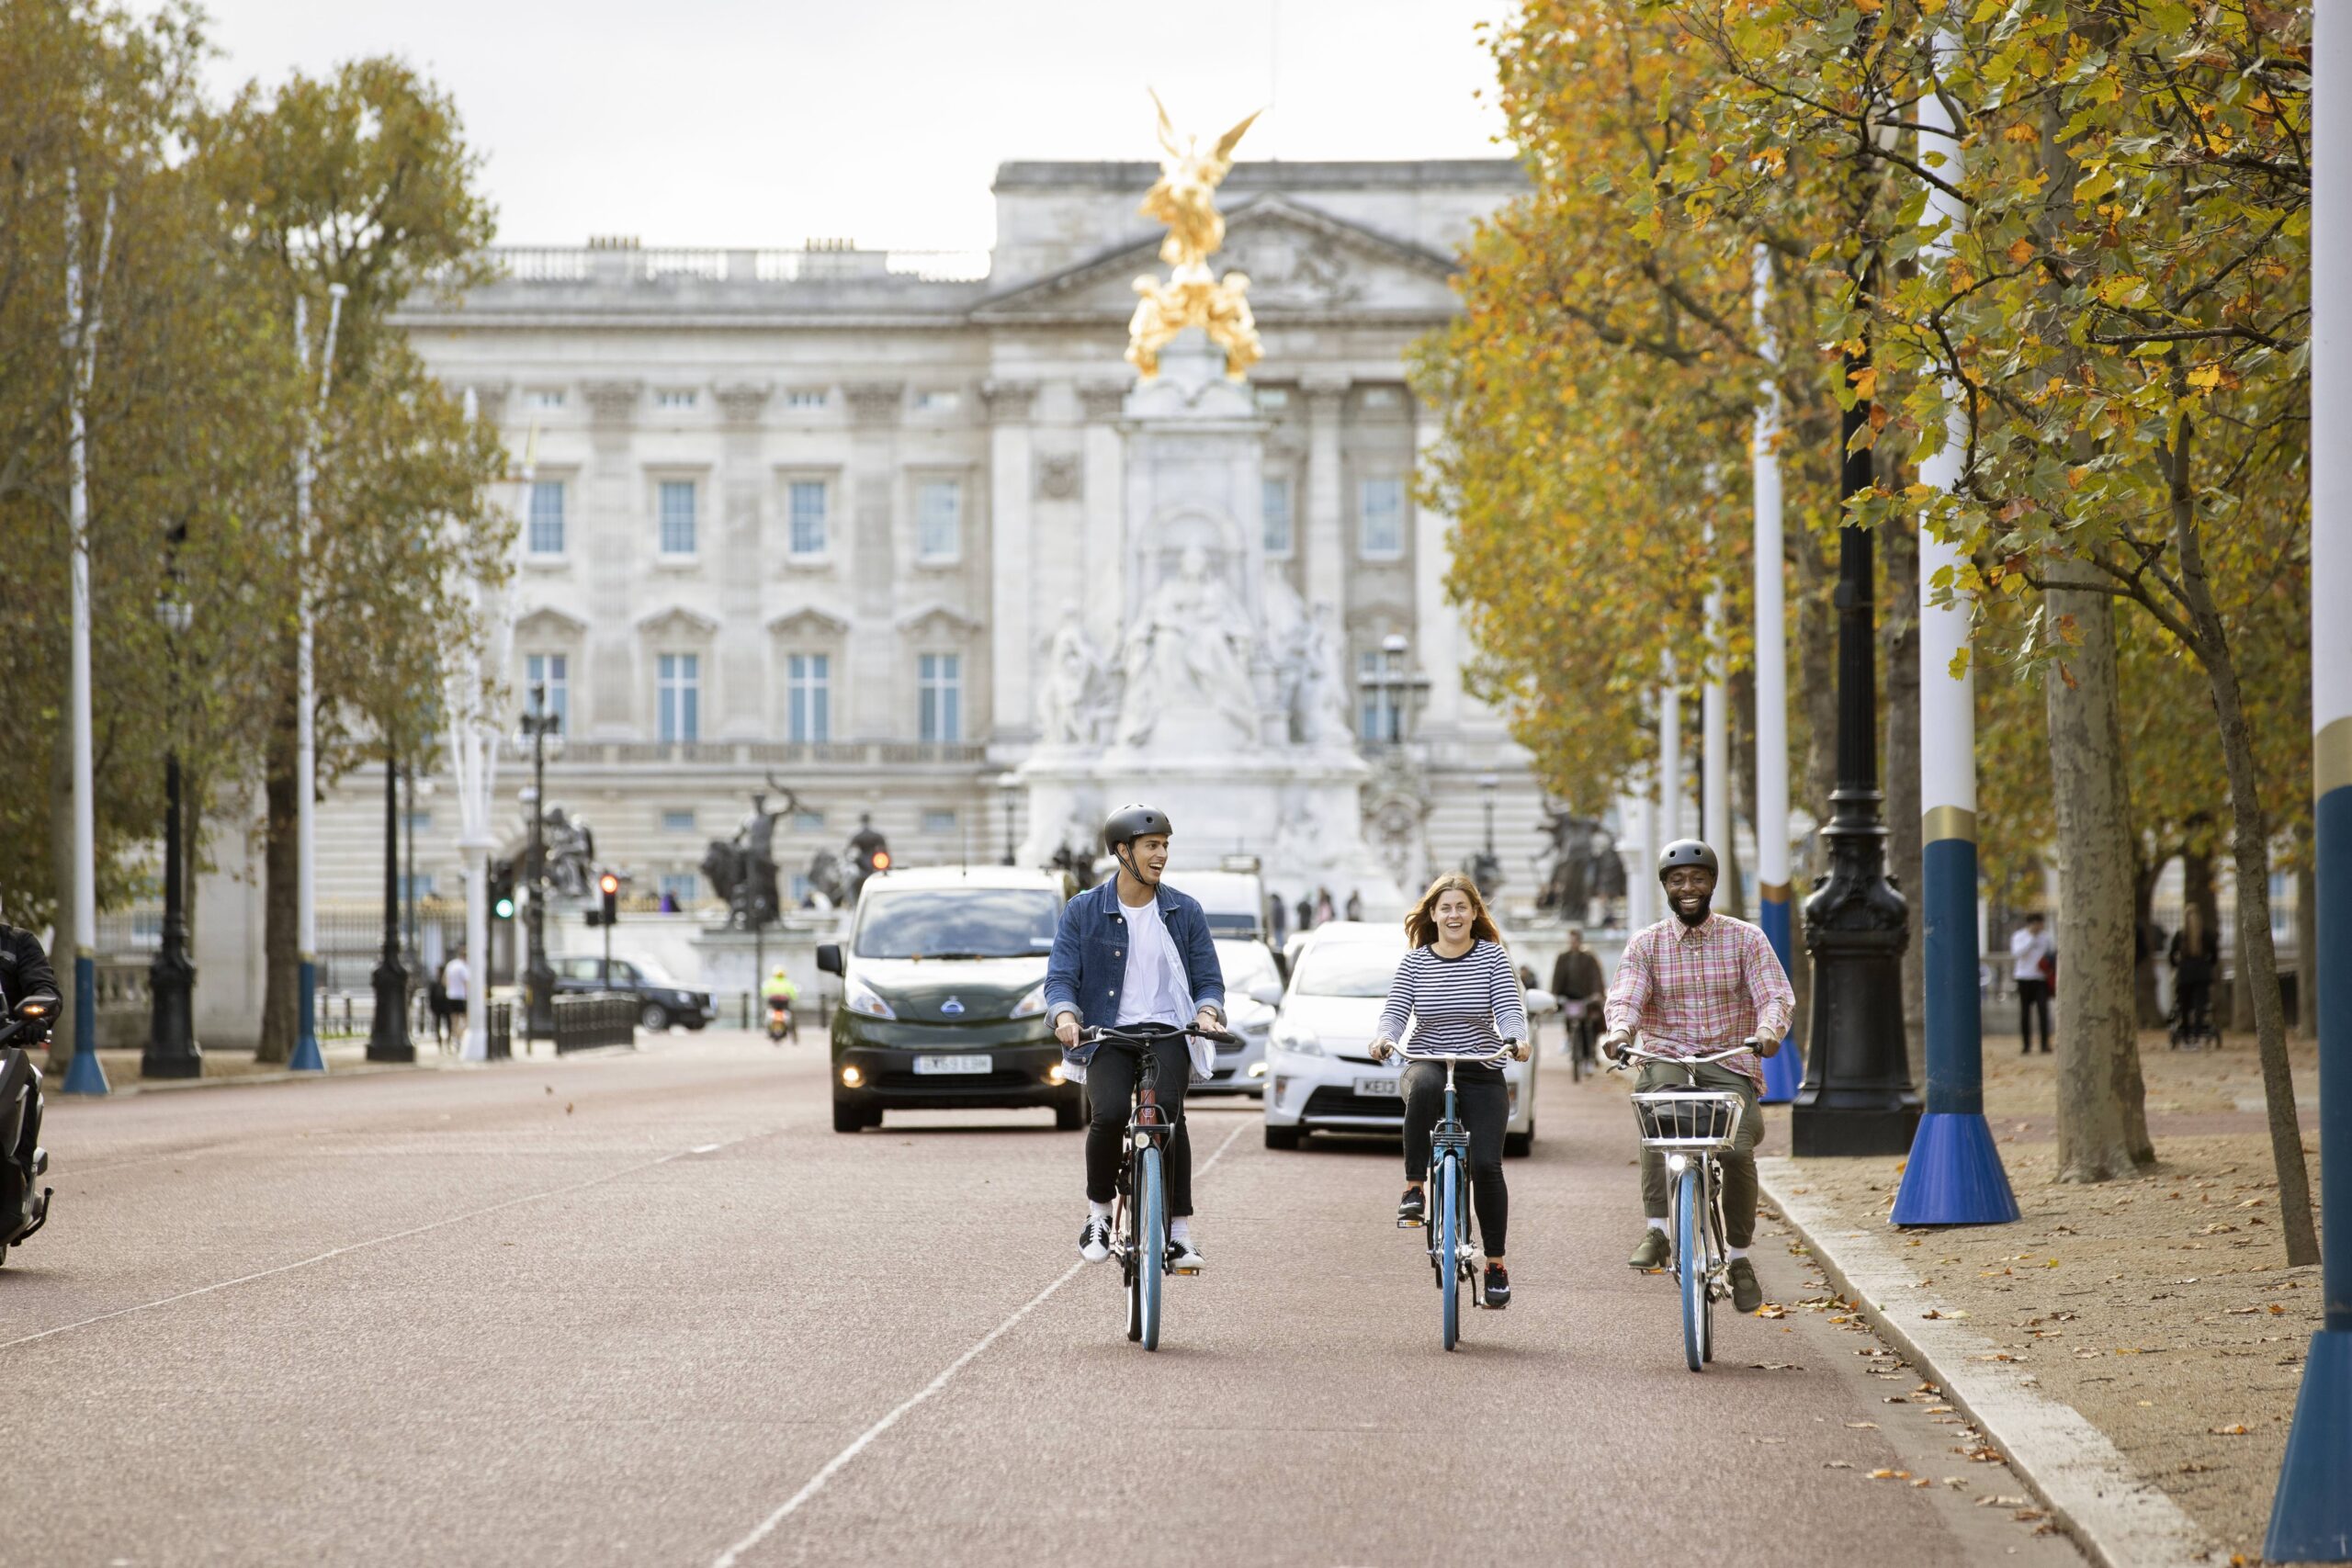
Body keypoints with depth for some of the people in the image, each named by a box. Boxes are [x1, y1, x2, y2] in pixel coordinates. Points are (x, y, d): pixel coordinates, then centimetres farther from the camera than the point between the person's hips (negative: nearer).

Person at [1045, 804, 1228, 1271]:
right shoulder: (1083, 911, 6)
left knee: (1167, 1110, -28)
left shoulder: (1185, 911, 10)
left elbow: (1208, 979, 10)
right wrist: (1066, 1016, -21)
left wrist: (1207, 1012, -13)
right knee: (1109, 1114, -28)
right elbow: (1060, 977, 0)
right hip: (1107, 1036, -1)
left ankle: (1178, 1228, -19)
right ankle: (1098, 1214, -4)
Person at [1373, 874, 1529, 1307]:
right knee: (1425, 1086, -39)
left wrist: (1516, 1039, -31)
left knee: (1486, 1165, -12)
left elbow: (1510, 1008, -9)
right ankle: (1413, 1188, -27)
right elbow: (1396, 1010, -4)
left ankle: (1496, 1265, 3)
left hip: (1482, 1075, 0)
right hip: (1428, 1065, 0)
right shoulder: (1415, 962, 3)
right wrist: (1385, 1038, -27)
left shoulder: (1492, 957, 1)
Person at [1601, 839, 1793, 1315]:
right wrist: (1618, 1031, -28)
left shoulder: (1745, 939, 6)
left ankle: (1739, 1255, 0)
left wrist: (1768, 1030, -26)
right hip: (1667, 1056, 0)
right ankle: (1657, 1231, -32)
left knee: (1738, 1150, -21)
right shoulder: (1646, 944, 8)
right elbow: (1626, 997, -5)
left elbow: (1775, 995, -3)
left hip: (1729, 1063, 0)